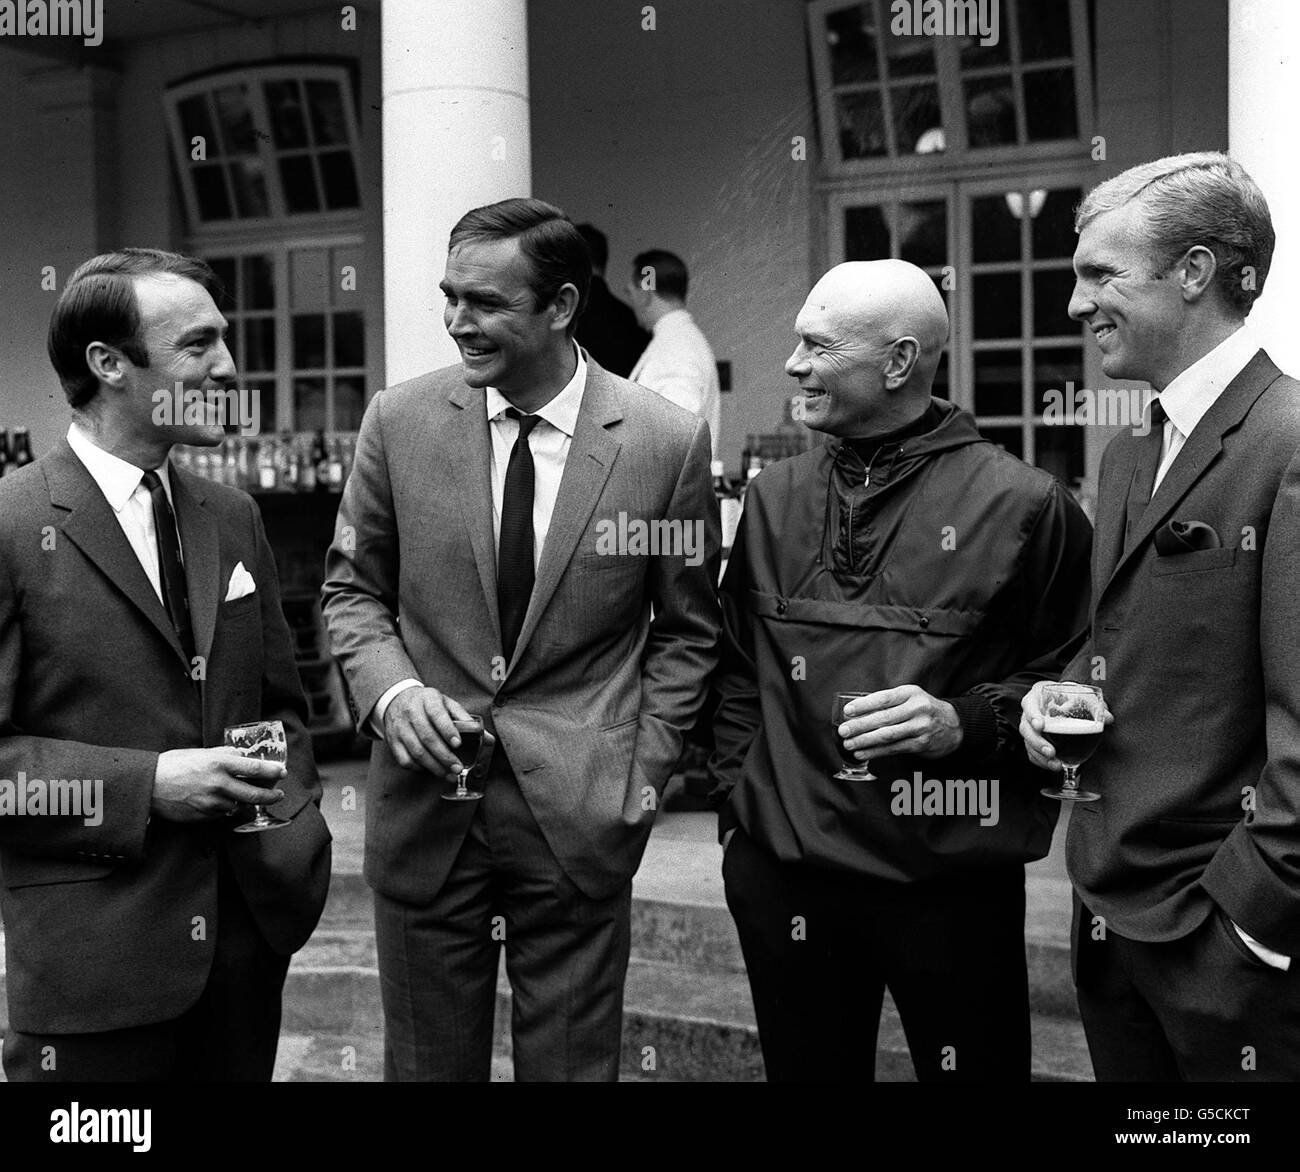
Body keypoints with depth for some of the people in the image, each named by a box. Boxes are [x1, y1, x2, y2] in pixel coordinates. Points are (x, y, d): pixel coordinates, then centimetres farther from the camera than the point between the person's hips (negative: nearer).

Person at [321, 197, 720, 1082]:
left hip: (583, 813, -1)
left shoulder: (667, 442, -6)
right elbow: (352, 588, 9)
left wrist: (641, 774, -3)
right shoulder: (400, 421, -1)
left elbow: (685, 630, 4)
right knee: (428, 1062, 14)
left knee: (572, 1064, 11)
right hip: (426, 803, 2)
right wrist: (391, 689, -10)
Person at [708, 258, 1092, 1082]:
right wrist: (739, 807, 8)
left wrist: (966, 721, -16)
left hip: (955, 882, -3)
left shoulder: (1022, 503, -7)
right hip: (785, 876, 4)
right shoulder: (775, 497, 8)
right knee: (808, 1067, 16)